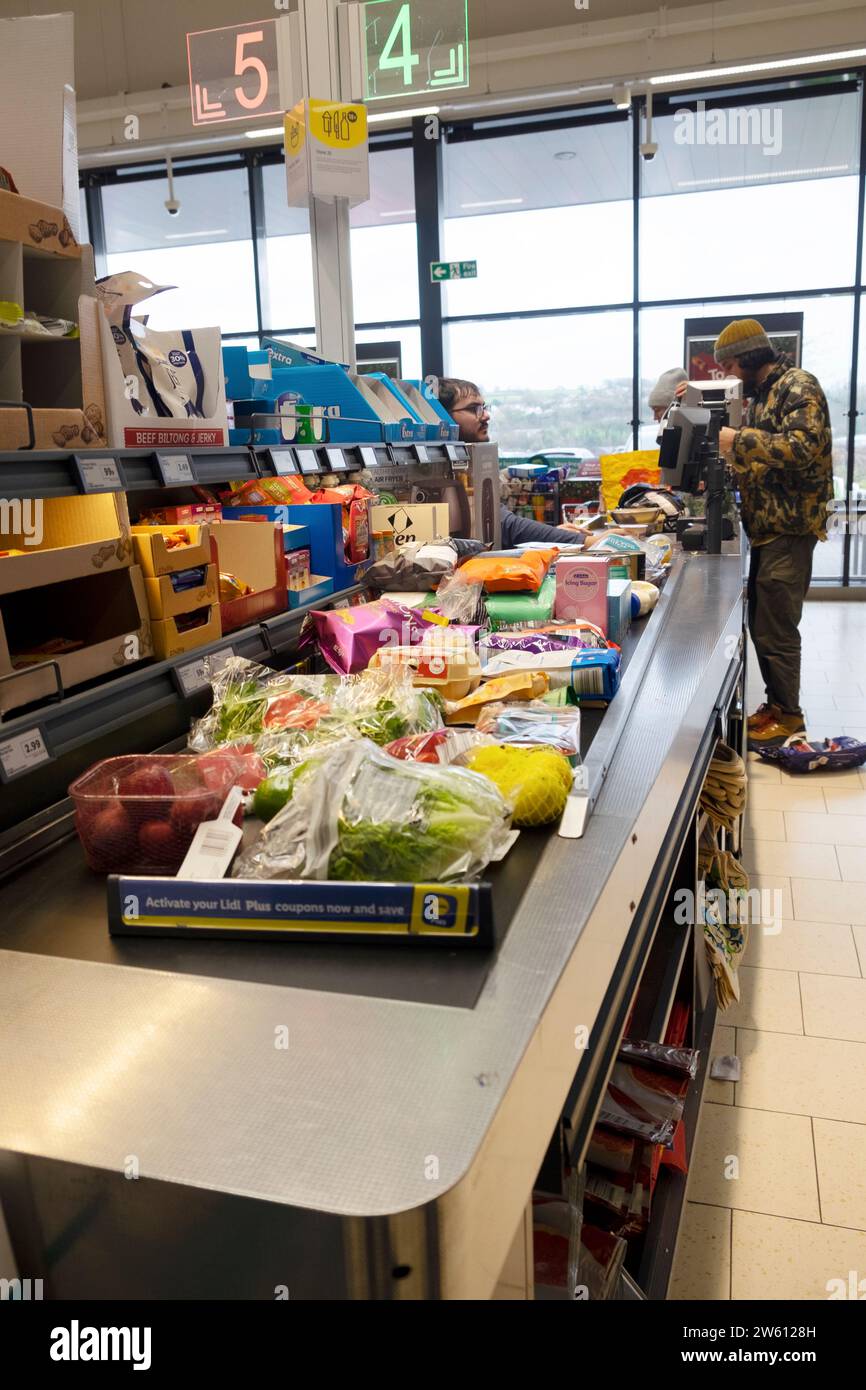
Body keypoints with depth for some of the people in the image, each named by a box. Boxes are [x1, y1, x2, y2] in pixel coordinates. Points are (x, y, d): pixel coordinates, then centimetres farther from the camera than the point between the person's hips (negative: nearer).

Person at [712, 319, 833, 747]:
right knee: (761, 623, 13)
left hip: (789, 528, -9)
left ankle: (788, 716, 5)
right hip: (766, 526, 9)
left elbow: (802, 446, -23)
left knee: (776, 629, -6)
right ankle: (775, 704, 24)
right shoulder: (762, 395, 19)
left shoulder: (798, 386, -9)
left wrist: (739, 441, -23)